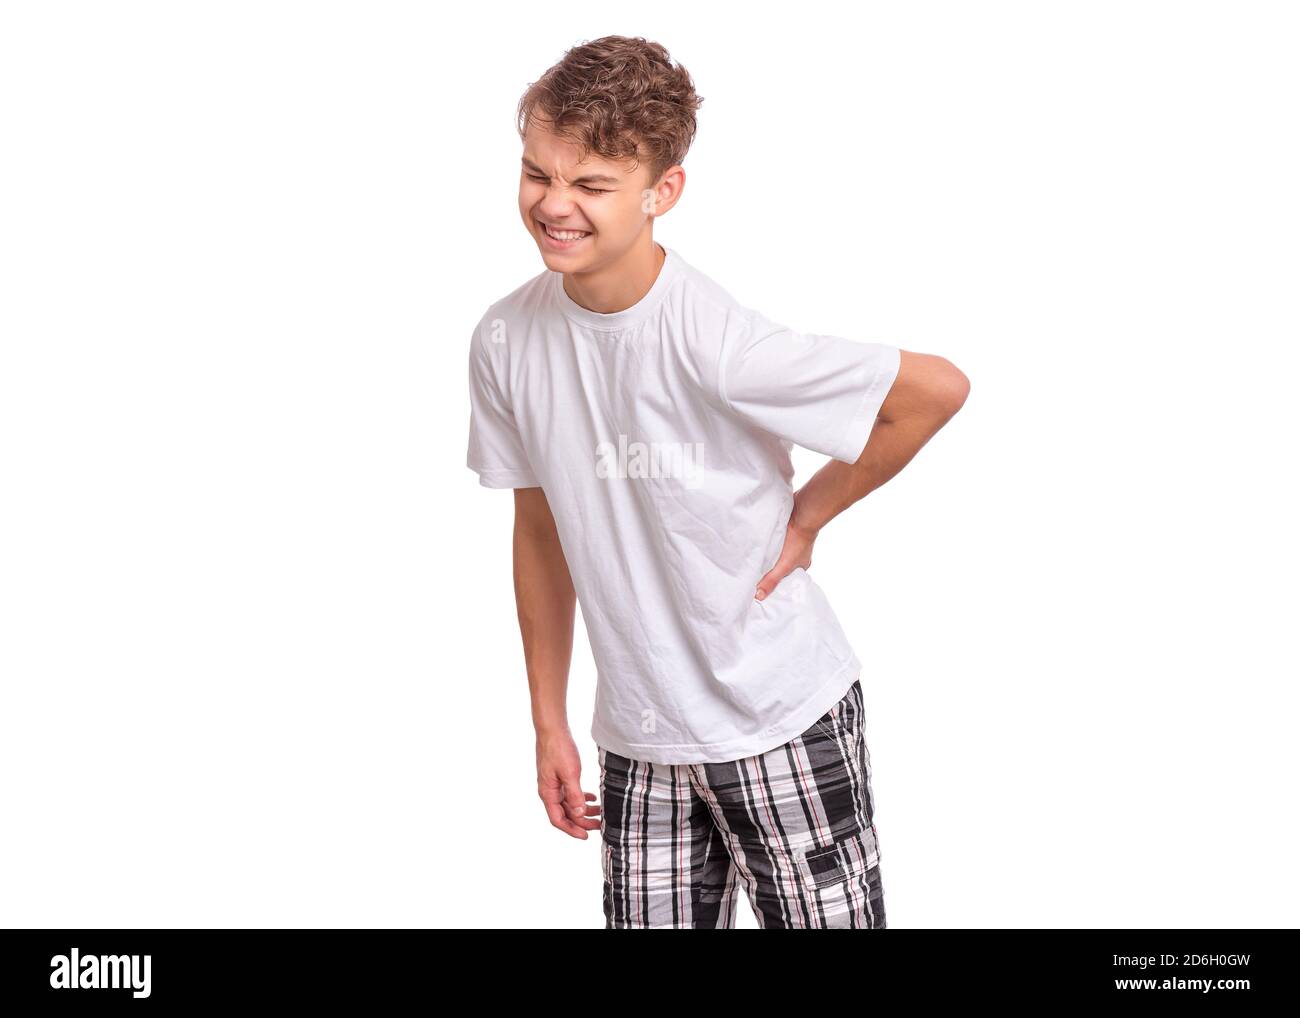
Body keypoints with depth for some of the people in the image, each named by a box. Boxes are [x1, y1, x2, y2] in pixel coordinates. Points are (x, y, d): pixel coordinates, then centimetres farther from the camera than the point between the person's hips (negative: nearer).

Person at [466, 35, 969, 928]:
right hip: (639, 741, 4)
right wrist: (550, 724, 9)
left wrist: (807, 516, -9)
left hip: (785, 721, -4)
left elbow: (939, 389, -15)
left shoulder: (716, 341, -23)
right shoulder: (506, 342, -6)